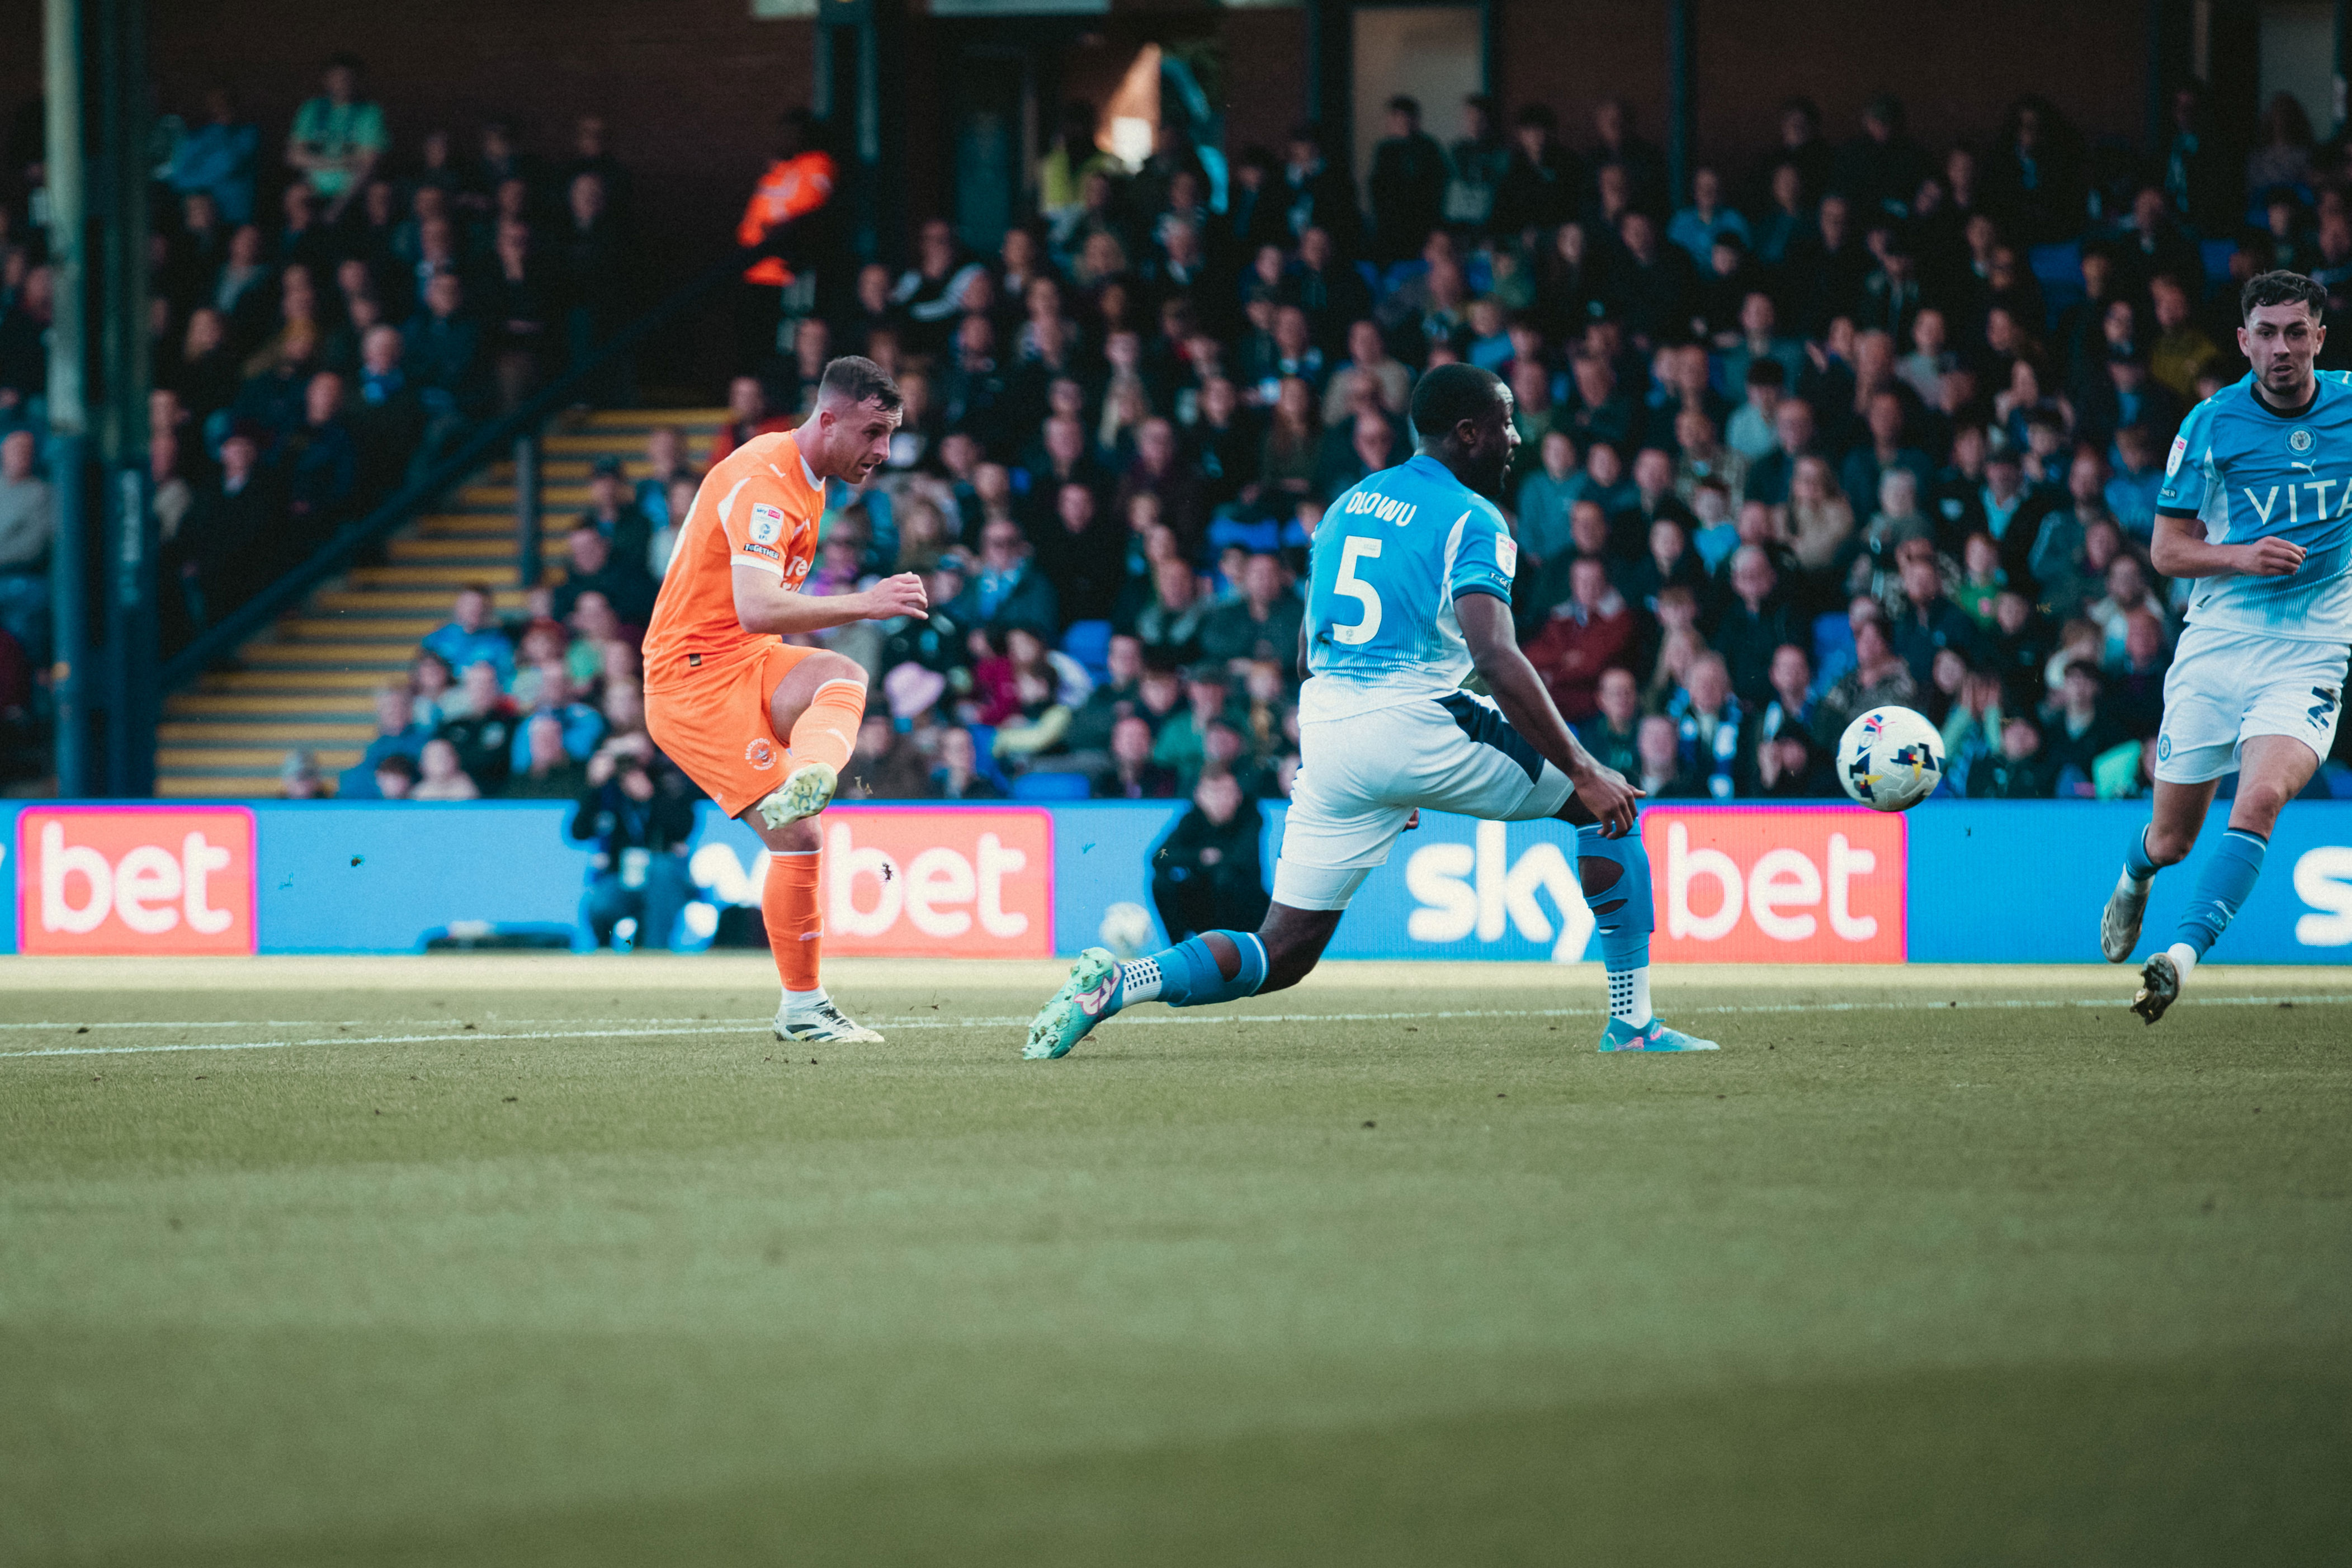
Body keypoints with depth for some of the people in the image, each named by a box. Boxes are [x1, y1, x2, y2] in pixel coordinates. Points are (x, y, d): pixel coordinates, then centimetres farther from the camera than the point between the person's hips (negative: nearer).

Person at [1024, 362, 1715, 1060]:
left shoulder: (1349, 504, 20)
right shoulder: (1471, 521, -4)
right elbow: (1495, 658, -18)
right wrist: (1583, 772, -16)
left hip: (1326, 736, 6)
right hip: (1418, 727, -6)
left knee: (1282, 956, 10)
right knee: (1608, 801, 10)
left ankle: (1118, 982, -12)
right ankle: (1631, 1020, 4)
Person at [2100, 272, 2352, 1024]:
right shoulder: (2211, 424, -3)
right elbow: (2166, 549, 0)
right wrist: (2241, 556, -18)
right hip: (2216, 643, 1)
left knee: (2261, 799, -28)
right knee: (2172, 839, 9)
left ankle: (2183, 953, -32)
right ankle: (2134, 877, 46)